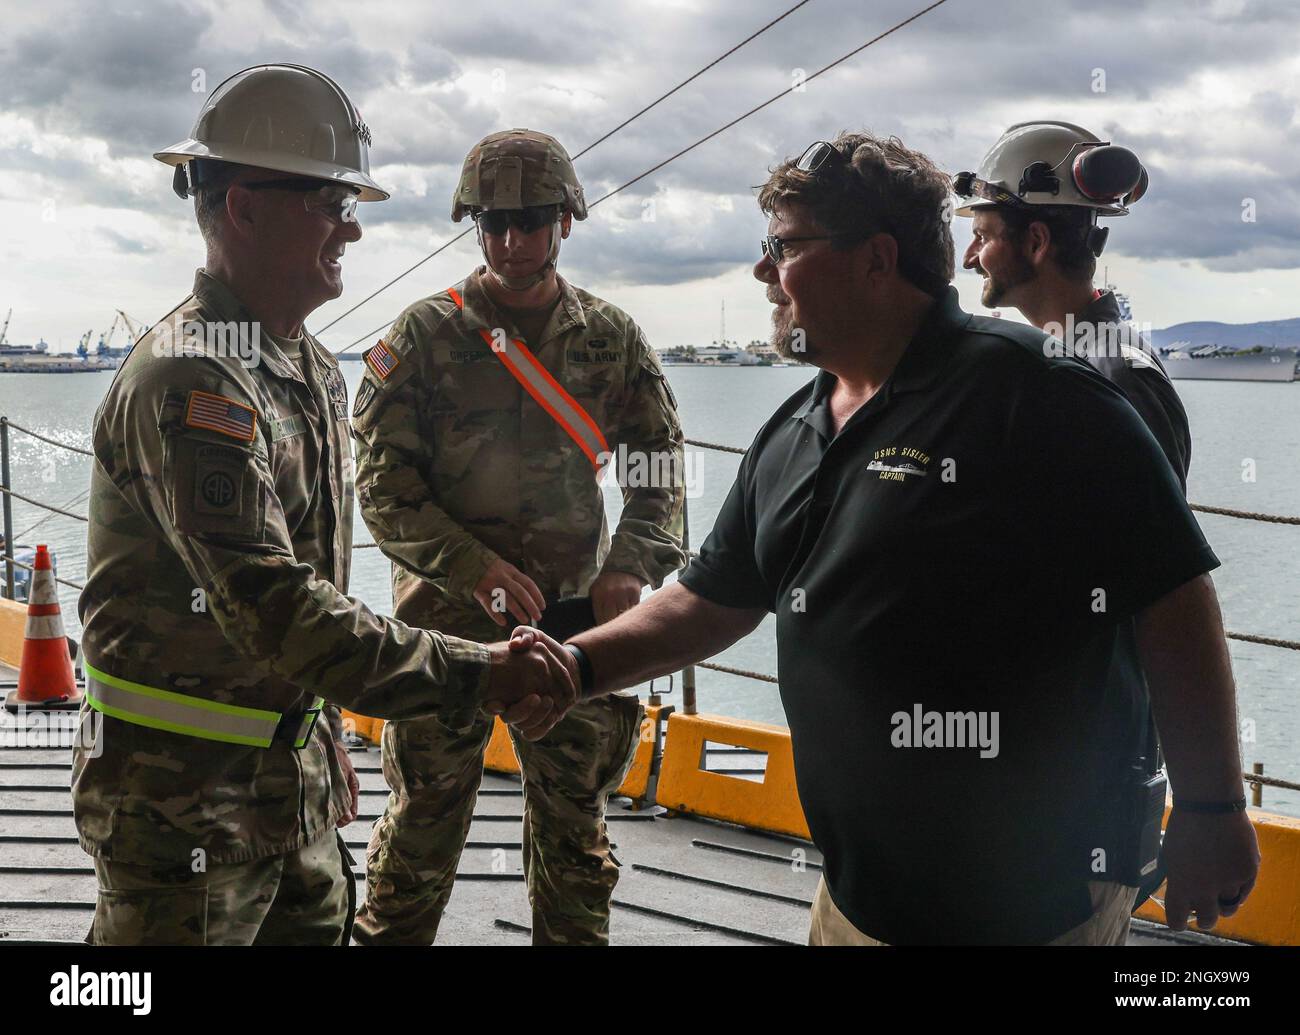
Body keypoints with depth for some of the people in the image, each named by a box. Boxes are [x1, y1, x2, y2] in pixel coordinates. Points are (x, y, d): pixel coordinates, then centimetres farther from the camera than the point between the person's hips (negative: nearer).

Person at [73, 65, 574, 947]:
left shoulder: (316, 371, 9)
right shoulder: (190, 381, -23)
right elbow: (269, 607, -32)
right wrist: (475, 675, -35)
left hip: (289, 765, 9)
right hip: (184, 786, -9)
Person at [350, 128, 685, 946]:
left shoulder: (613, 340, 4)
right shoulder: (424, 338, -3)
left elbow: (659, 472, 6)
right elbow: (383, 484, -7)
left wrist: (631, 569, -12)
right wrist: (475, 568, -19)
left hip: (576, 622, 2)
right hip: (448, 617, -2)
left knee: (574, 824, 13)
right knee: (425, 817, 8)